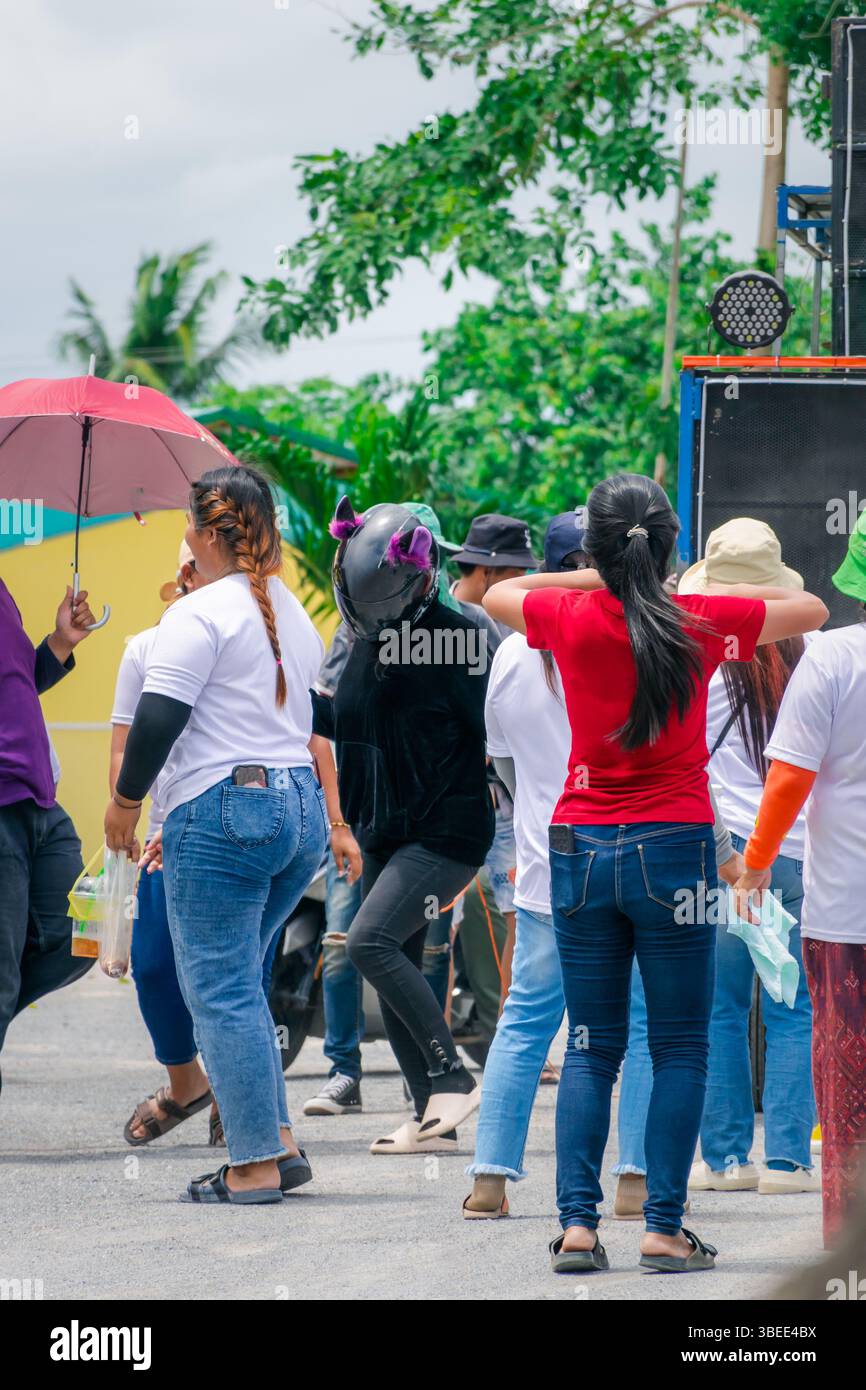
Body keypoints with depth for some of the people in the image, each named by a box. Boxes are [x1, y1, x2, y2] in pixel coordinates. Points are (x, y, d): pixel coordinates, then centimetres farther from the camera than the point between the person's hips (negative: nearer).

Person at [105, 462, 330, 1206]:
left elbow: (159, 718, -16)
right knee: (236, 982, 18)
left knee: (221, 990, -3)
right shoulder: (294, 614, 16)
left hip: (222, 811, -9)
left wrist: (126, 799, -3)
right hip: (301, 810, 9)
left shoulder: (200, 614, -11)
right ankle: (279, 1141, 11)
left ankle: (255, 1165, -5)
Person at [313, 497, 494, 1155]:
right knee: (396, 974, 9)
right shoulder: (370, 642, 10)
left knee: (372, 940, -20)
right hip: (386, 833, 9)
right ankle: (433, 1117, 16)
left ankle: (453, 1077, -12)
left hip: (446, 832, -9)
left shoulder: (455, 638, -14)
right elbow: (347, 724, 23)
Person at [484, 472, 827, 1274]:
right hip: (674, 847, -2)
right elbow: (810, 611, 12)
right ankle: (665, 1228, -2)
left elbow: (496, 595, 21)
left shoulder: (572, 618, -2)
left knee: (590, 1047, 8)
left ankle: (577, 1224, -2)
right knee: (681, 1047, 4)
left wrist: (602, 578, 16)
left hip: (580, 846, 2)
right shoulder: (703, 622, -5)